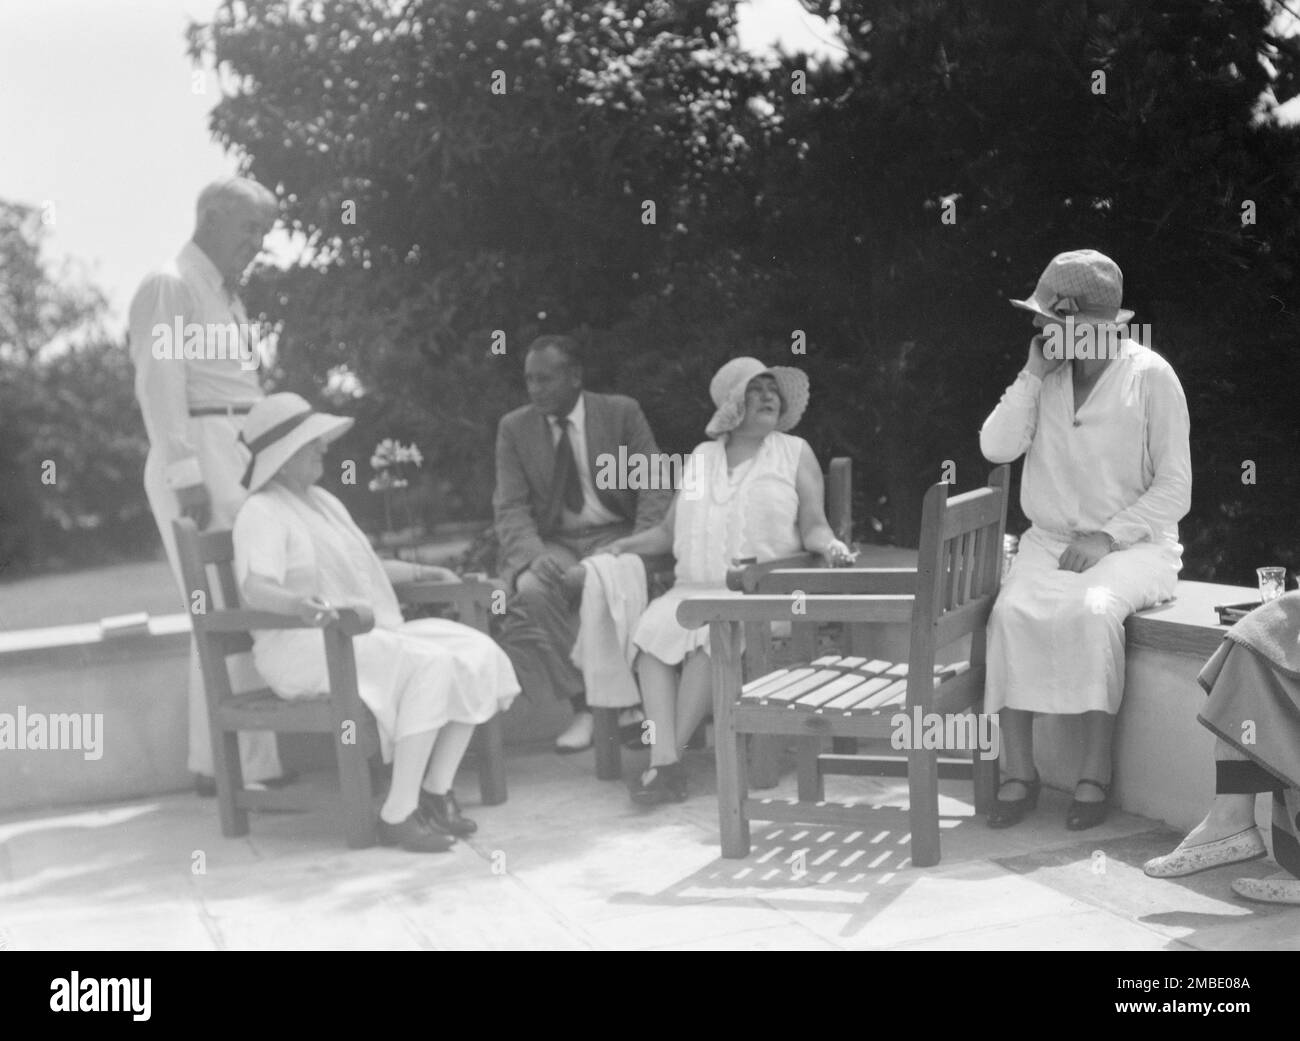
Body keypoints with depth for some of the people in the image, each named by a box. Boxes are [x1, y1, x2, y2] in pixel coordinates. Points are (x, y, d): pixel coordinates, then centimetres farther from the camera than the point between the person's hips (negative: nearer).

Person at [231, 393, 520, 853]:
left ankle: (435, 791, -12)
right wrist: (299, 603, -46)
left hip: (370, 635, 9)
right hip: (309, 647, -9)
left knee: (476, 652, -13)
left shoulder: (324, 502, 21)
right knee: (428, 666, -32)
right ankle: (398, 814, -30)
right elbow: (256, 588, -26)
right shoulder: (261, 513, -8)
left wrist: (421, 572, 32)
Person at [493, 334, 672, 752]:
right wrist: (535, 556, -21)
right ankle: (585, 704, -20)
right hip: (552, 542, 1)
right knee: (530, 590, -32)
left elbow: (656, 488, -1)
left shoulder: (622, 412, 2)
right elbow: (510, 507, 0)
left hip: (614, 535, -1)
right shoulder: (514, 428, 6)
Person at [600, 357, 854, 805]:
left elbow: (812, 525, 6)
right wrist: (623, 545, 5)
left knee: (709, 633, -33)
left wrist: (831, 545, -16)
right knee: (653, 630, -27)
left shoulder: (795, 453, 13)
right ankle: (664, 761, -33)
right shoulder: (700, 458, 21)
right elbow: (670, 532, 21)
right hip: (695, 585, 3)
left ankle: (672, 752, -25)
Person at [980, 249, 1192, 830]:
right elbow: (996, 449, -4)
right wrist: (1033, 374, -10)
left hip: (1133, 543, -3)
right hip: (1051, 540, 4)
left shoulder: (1150, 376, -6)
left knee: (1092, 612, -35)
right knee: (1012, 613, -27)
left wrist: (1109, 537, -17)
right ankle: (1019, 774, -21)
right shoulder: (1046, 374, 7)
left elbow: (1174, 489, -6)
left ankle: (1095, 775, -24)